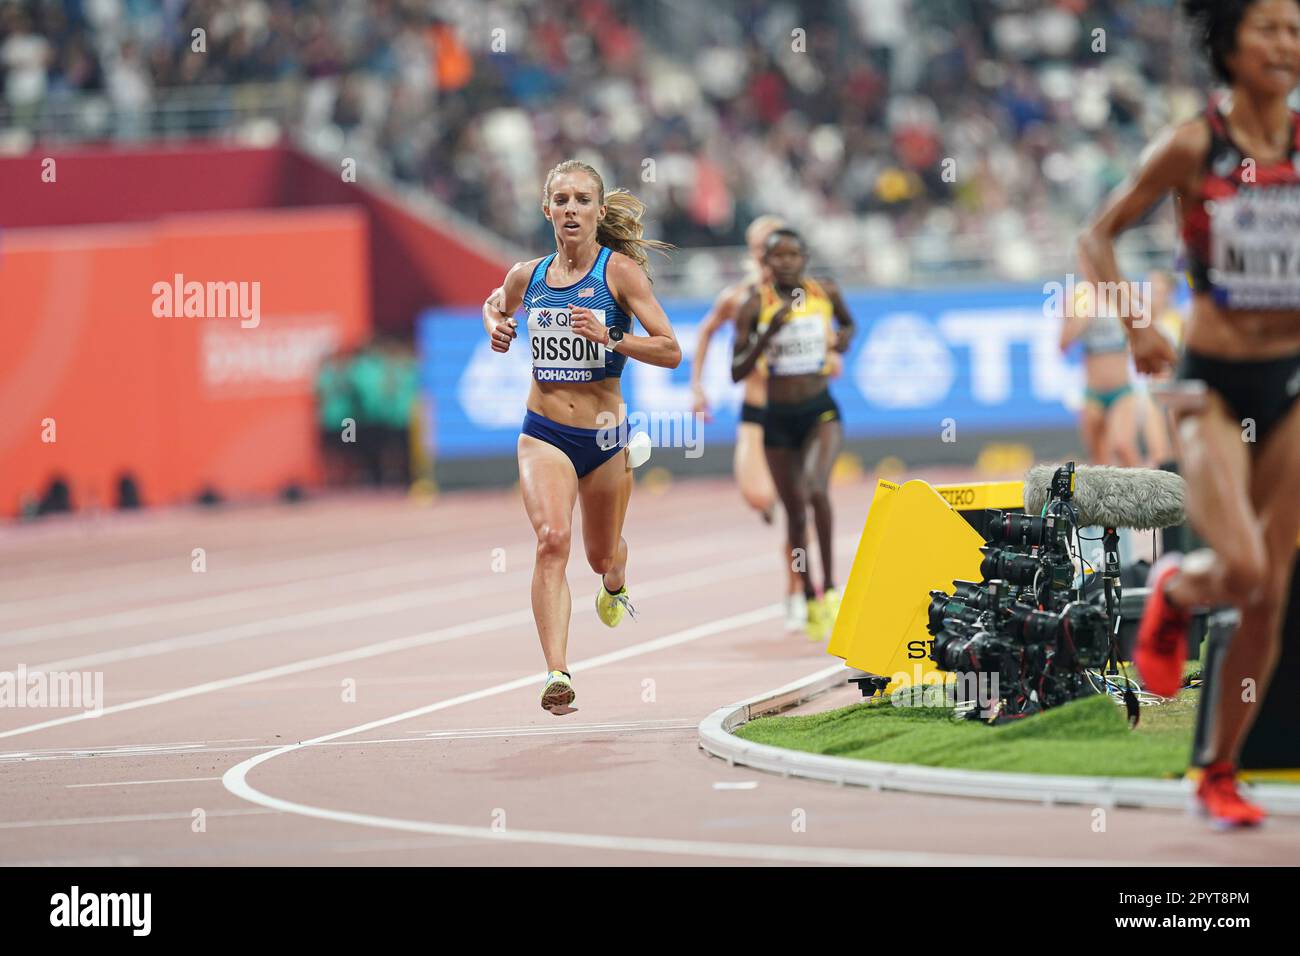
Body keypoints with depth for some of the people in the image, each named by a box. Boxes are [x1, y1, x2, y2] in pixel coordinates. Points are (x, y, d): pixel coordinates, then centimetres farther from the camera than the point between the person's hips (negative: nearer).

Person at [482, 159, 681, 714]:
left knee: (601, 554, 18)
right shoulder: (527, 276, 3)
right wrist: (495, 326, 5)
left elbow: (671, 352, -12)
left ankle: (615, 584, 59)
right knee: (552, 538, -24)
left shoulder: (620, 270, -8)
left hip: (604, 437, 0)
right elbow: (495, 305, 27)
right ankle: (557, 675, -32)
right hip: (544, 434, 1)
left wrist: (608, 337, -25)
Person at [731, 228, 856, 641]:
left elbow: (848, 323, 21)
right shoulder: (755, 307, -8)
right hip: (777, 419, 1)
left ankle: (830, 587, -16)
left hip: (821, 411, -1)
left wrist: (845, 337, 0)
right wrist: (768, 333, -23)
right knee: (794, 511, 9)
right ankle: (810, 600, 28)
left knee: (817, 489, -26)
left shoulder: (826, 293, -1)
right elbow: (737, 372, -10)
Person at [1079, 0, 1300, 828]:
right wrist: (1136, 325, -12)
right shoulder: (1193, 147, -6)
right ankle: (1175, 590, 16)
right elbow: (1100, 236, 1)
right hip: (1213, 383, -3)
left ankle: (1220, 773, 16)